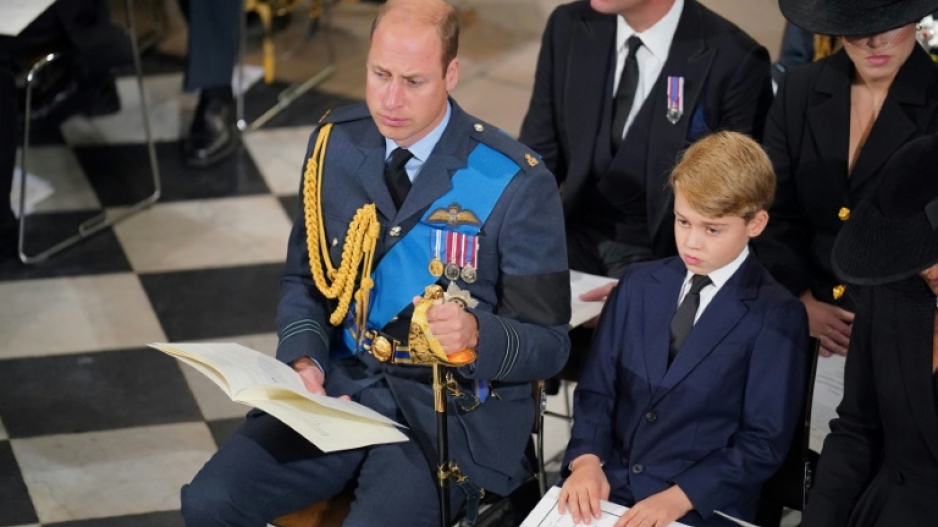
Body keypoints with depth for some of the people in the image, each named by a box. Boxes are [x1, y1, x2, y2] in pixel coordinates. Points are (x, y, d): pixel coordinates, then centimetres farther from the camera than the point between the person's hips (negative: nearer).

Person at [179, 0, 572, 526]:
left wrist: (476, 335, -30)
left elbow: (547, 344, -8)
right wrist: (304, 360, -7)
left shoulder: (517, 183, -12)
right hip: (340, 384, 4)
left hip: (453, 409, -4)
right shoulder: (335, 143, 2)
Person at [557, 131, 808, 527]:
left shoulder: (776, 318, -4)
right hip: (607, 489, 3)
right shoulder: (638, 286, 9)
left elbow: (765, 440, -6)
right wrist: (586, 460, -8)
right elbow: (596, 389, 9)